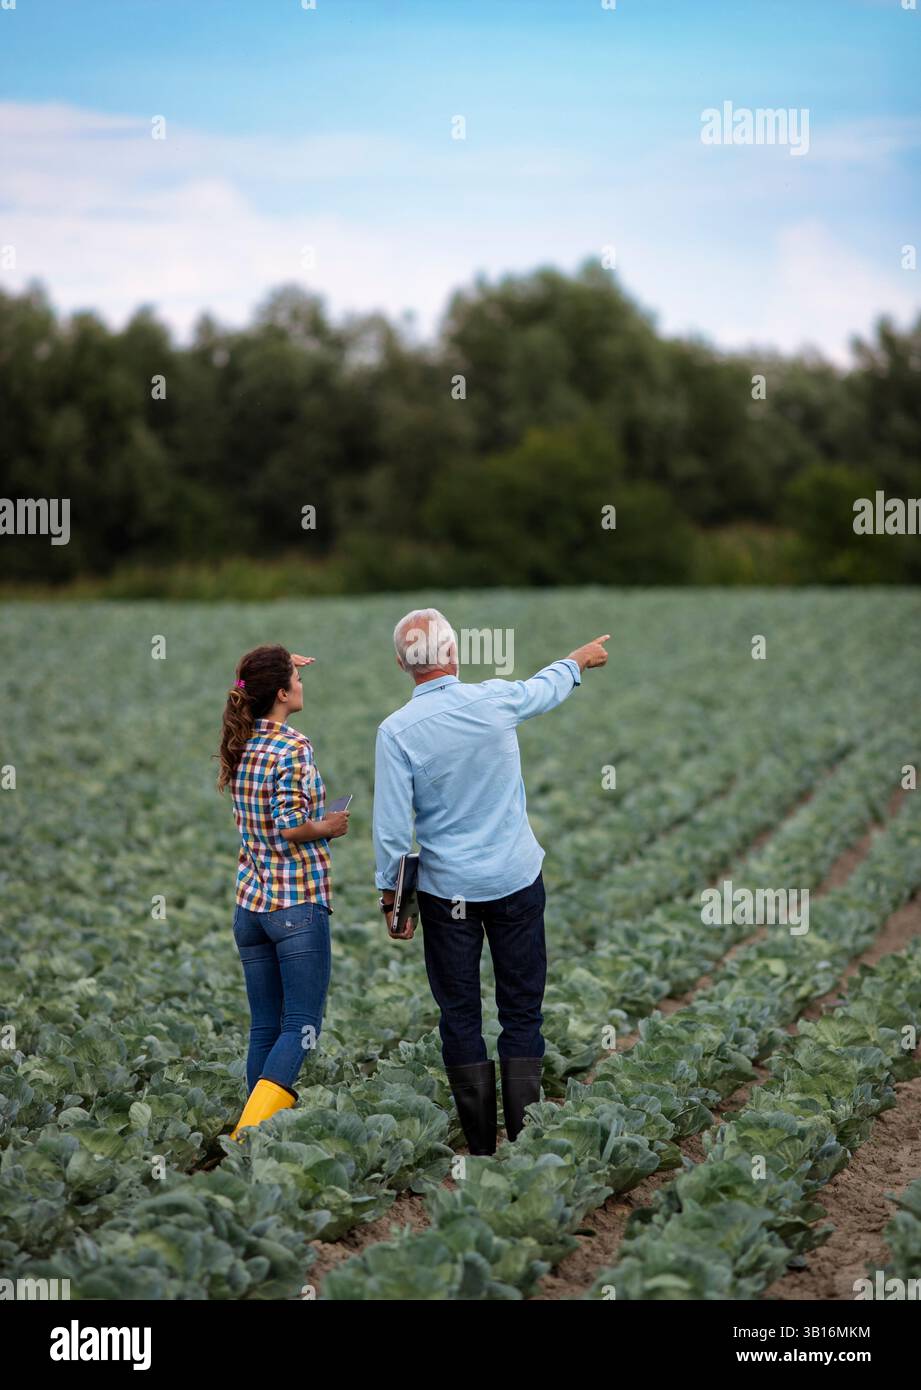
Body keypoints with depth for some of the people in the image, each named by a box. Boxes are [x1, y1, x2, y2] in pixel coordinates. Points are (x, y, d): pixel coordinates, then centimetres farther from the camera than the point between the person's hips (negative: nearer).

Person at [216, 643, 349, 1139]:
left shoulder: (239, 745, 8)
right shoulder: (293, 748, -14)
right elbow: (291, 828, -21)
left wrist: (276, 669, 32)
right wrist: (329, 826, -3)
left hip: (250, 906, 7)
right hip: (299, 905, -7)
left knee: (264, 1027, 12)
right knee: (301, 1025, -3)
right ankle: (252, 1129, -17)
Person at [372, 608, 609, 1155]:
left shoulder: (397, 731, -12)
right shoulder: (497, 701, -7)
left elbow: (392, 828, -11)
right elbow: (548, 687, 17)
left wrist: (390, 896, 3)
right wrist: (580, 658, 38)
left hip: (447, 890, -1)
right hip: (516, 882, 1)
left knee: (460, 1017, 7)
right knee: (523, 1014, 6)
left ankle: (480, 1147, 8)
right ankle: (524, 1145, 4)